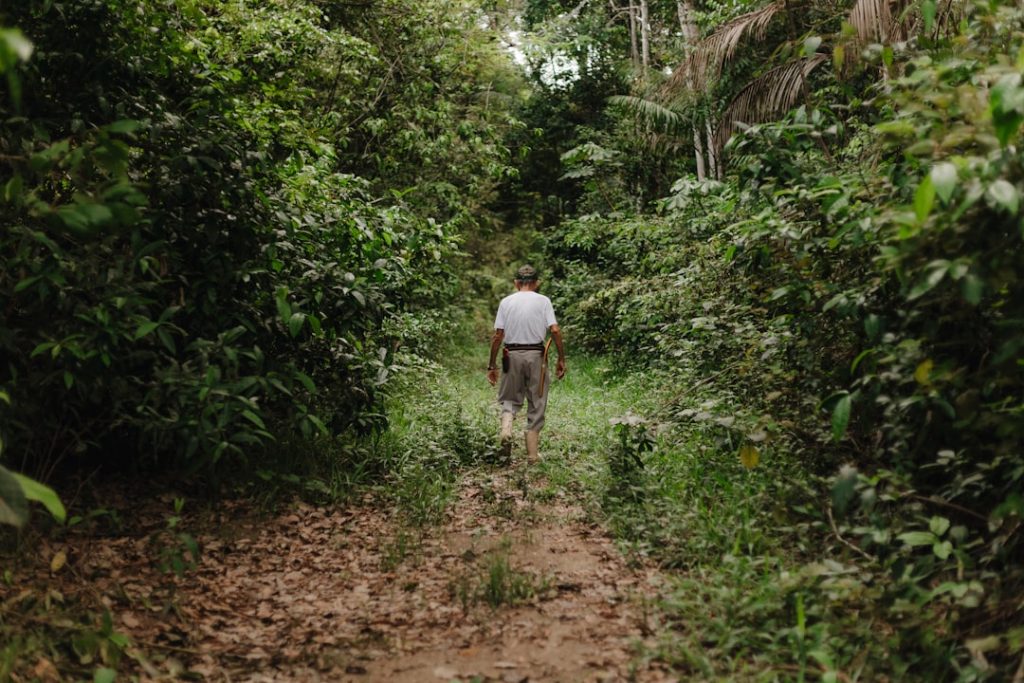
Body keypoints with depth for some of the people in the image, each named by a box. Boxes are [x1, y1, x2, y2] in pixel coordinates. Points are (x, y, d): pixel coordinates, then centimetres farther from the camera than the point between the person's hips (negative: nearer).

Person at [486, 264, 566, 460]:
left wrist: (492, 366, 5)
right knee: (536, 404, 8)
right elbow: (555, 330, -8)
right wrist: (561, 360, -1)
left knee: (510, 399, 18)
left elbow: (498, 335, 0)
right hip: (536, 355, -1)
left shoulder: (506, 302, 4)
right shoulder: (543, 301, 1)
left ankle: (506, 430, -11)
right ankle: (532, 455, 10)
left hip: (512, 355, 1)